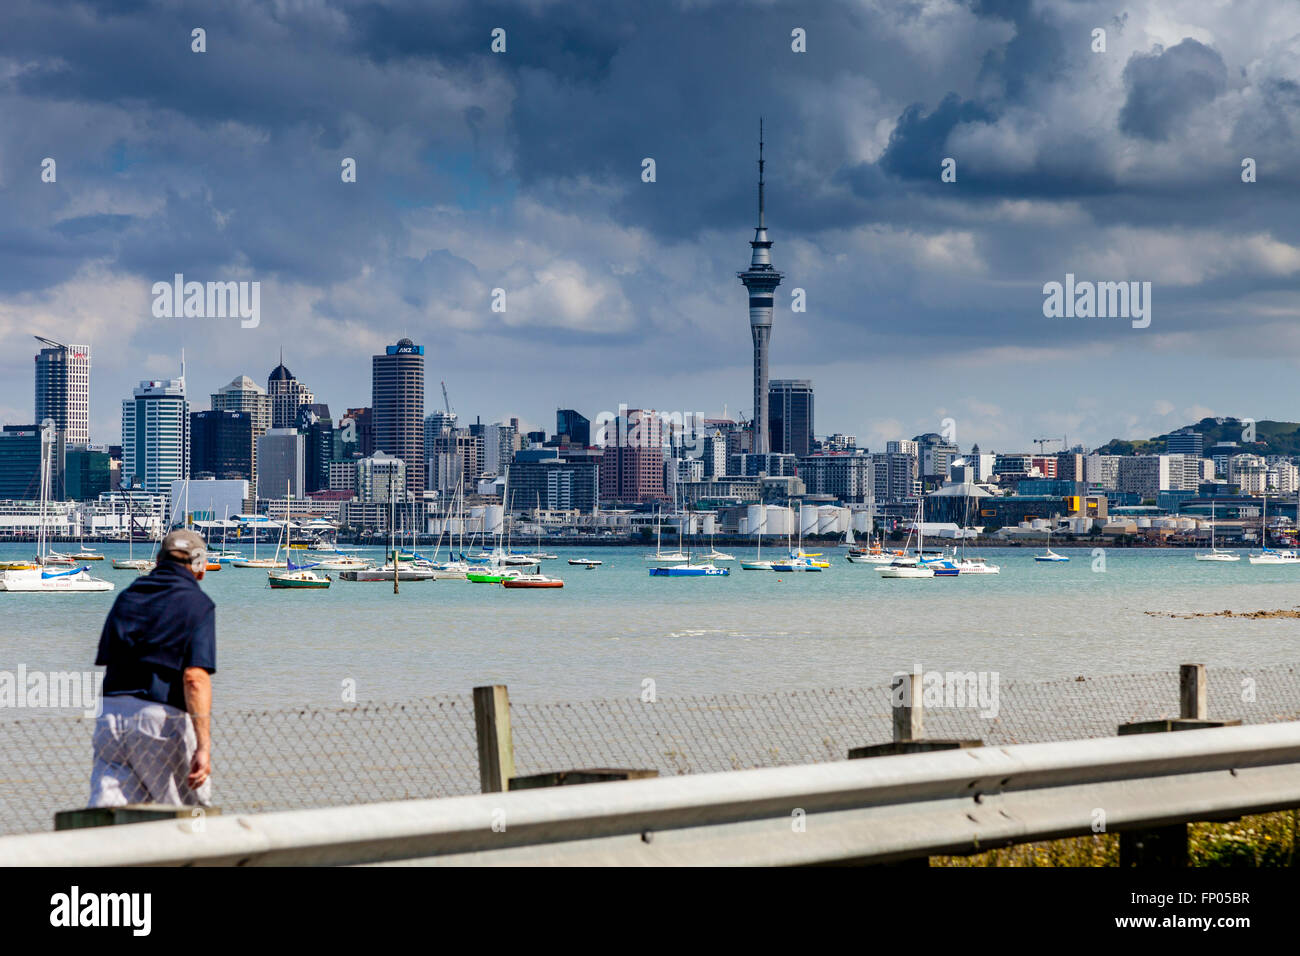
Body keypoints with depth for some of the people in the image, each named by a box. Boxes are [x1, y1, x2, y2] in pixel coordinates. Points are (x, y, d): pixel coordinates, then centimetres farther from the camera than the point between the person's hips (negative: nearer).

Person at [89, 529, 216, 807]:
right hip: (162, 717, -5)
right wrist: (204, 745, -18)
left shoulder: (126, 597, 15)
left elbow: (106, 664, 16)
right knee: (193, 816, 11)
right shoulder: (197, 603, -4)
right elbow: (195, 677, -15)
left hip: (110, 711, 5)